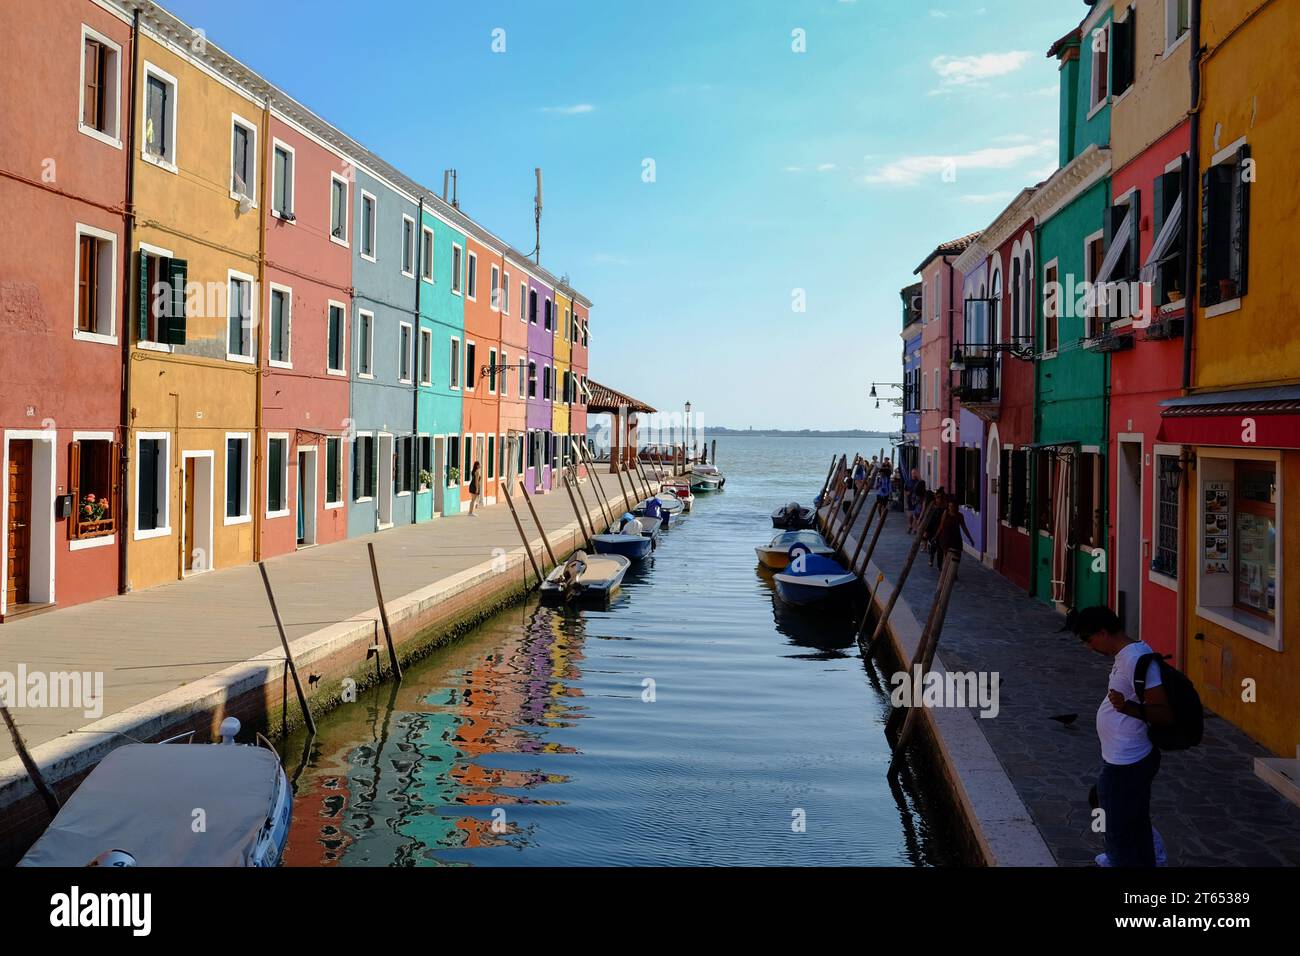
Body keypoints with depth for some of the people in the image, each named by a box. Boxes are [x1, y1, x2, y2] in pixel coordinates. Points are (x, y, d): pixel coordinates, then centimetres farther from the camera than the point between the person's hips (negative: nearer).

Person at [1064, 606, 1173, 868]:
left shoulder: (1137, 659, -25)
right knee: (1137, 826, 22)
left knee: (1118, 834, 3)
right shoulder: (1129, 654, 7)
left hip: (1125, 765, -10)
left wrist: (1129, 707, -42)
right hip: (1132, 759, 10)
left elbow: (1165, 713, -28)